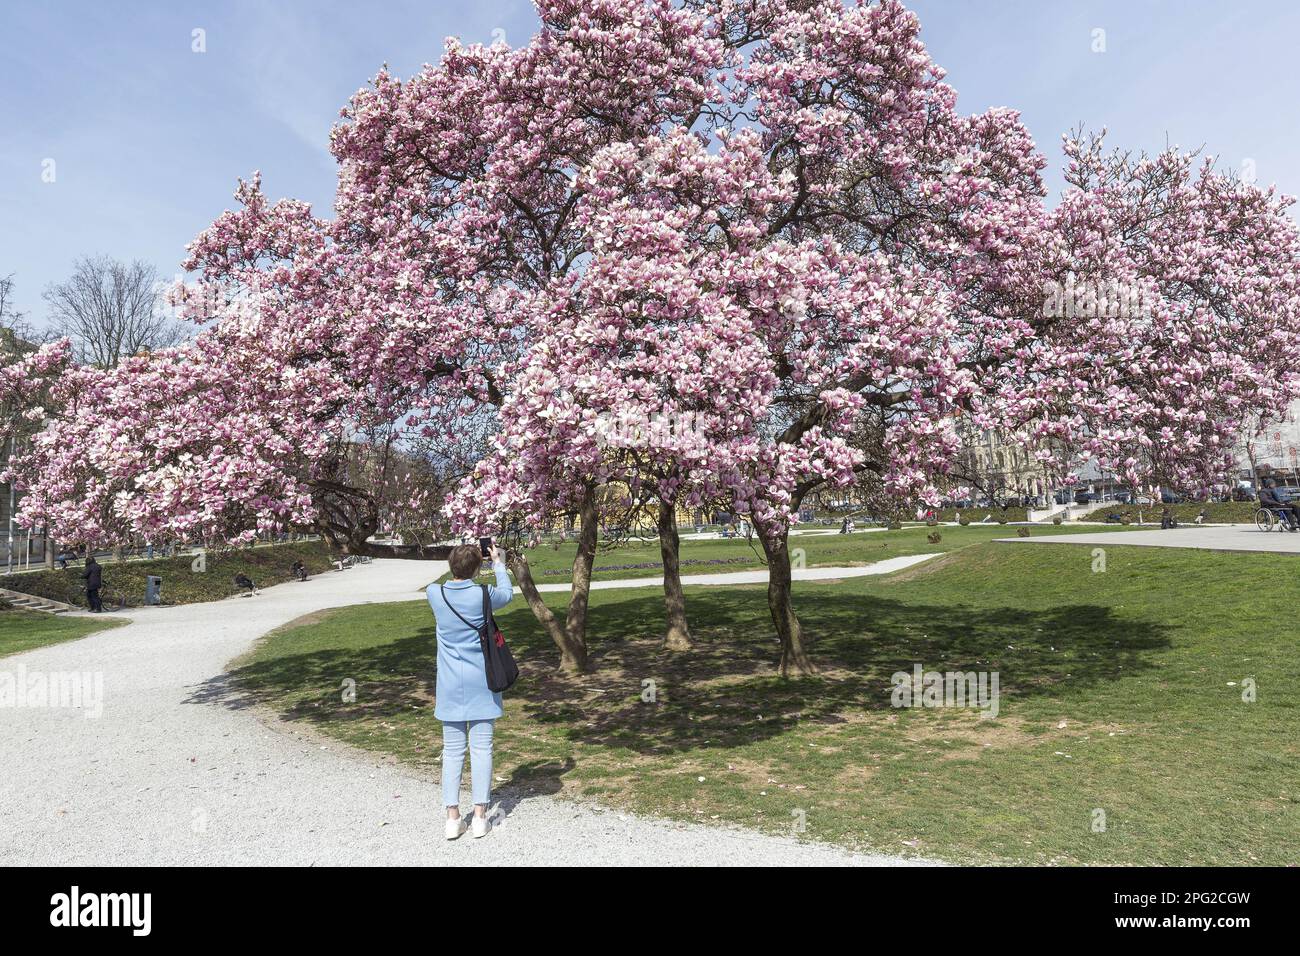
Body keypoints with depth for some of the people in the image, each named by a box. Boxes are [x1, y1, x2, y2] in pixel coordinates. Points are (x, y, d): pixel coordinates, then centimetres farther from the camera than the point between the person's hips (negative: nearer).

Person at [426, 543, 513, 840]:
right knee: (481, 748, 5)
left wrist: (462, 561, 22)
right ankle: (480, 816, 9)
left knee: (452, 750, 8)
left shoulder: (434, 593, -7)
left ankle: (453, 817, 12)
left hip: (451, 685, 2)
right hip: (480, 683, -2)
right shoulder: (483, 595, -12)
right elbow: (507, 593, 12)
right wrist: (498, 562, 22)